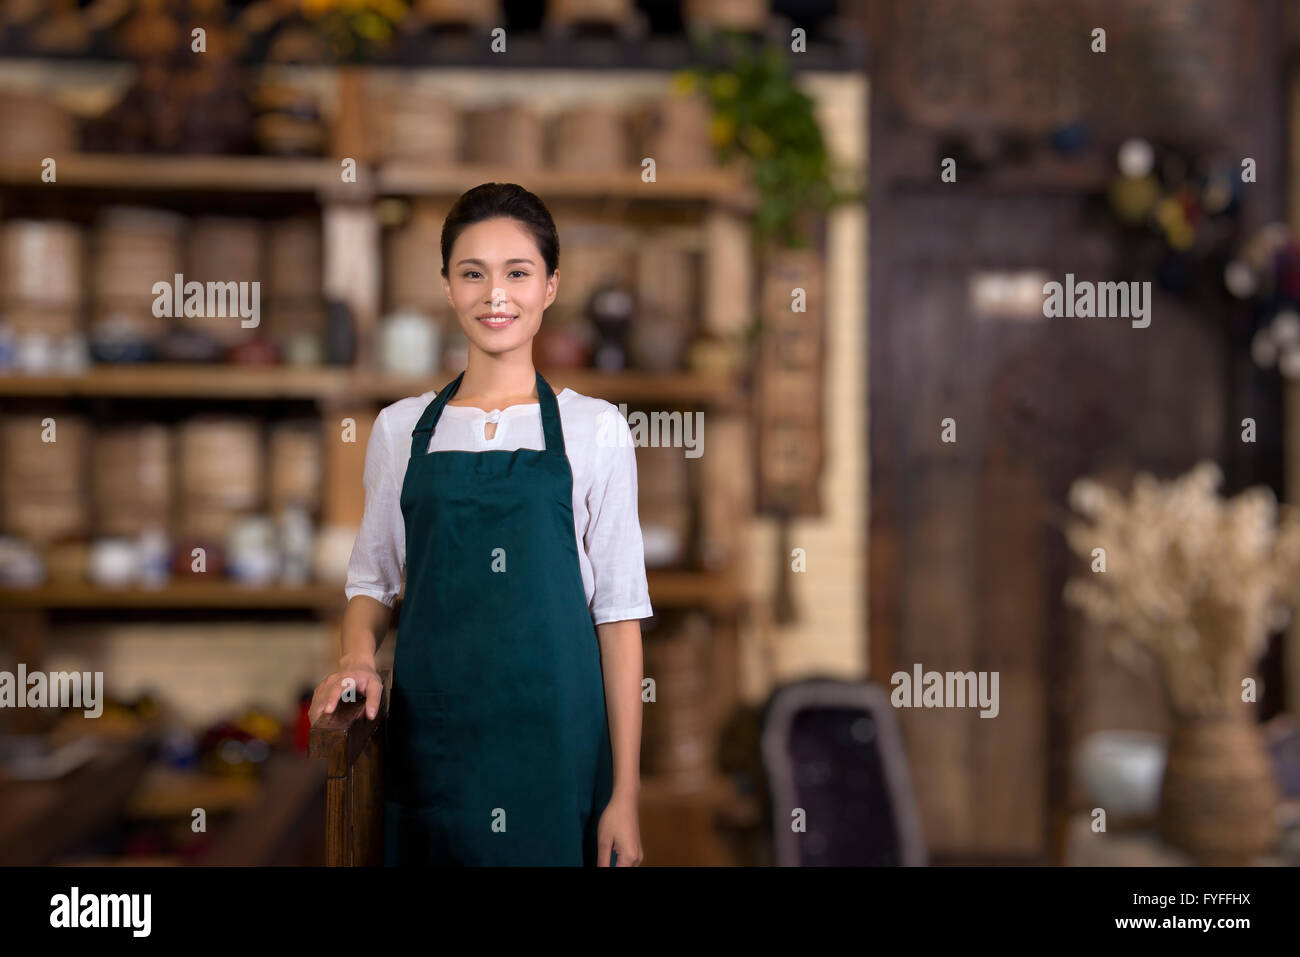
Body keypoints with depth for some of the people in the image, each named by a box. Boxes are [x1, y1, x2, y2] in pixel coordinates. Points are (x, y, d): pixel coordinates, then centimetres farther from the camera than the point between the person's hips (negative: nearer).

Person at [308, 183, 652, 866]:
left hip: (556, 741, -2)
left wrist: (625, 795, -5)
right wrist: (356, 656, -8)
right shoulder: (401, 428, 6)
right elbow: (372, 579, 15)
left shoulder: (594, 429, 0)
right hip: (430, 741, 2)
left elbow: (618, 612, -2)